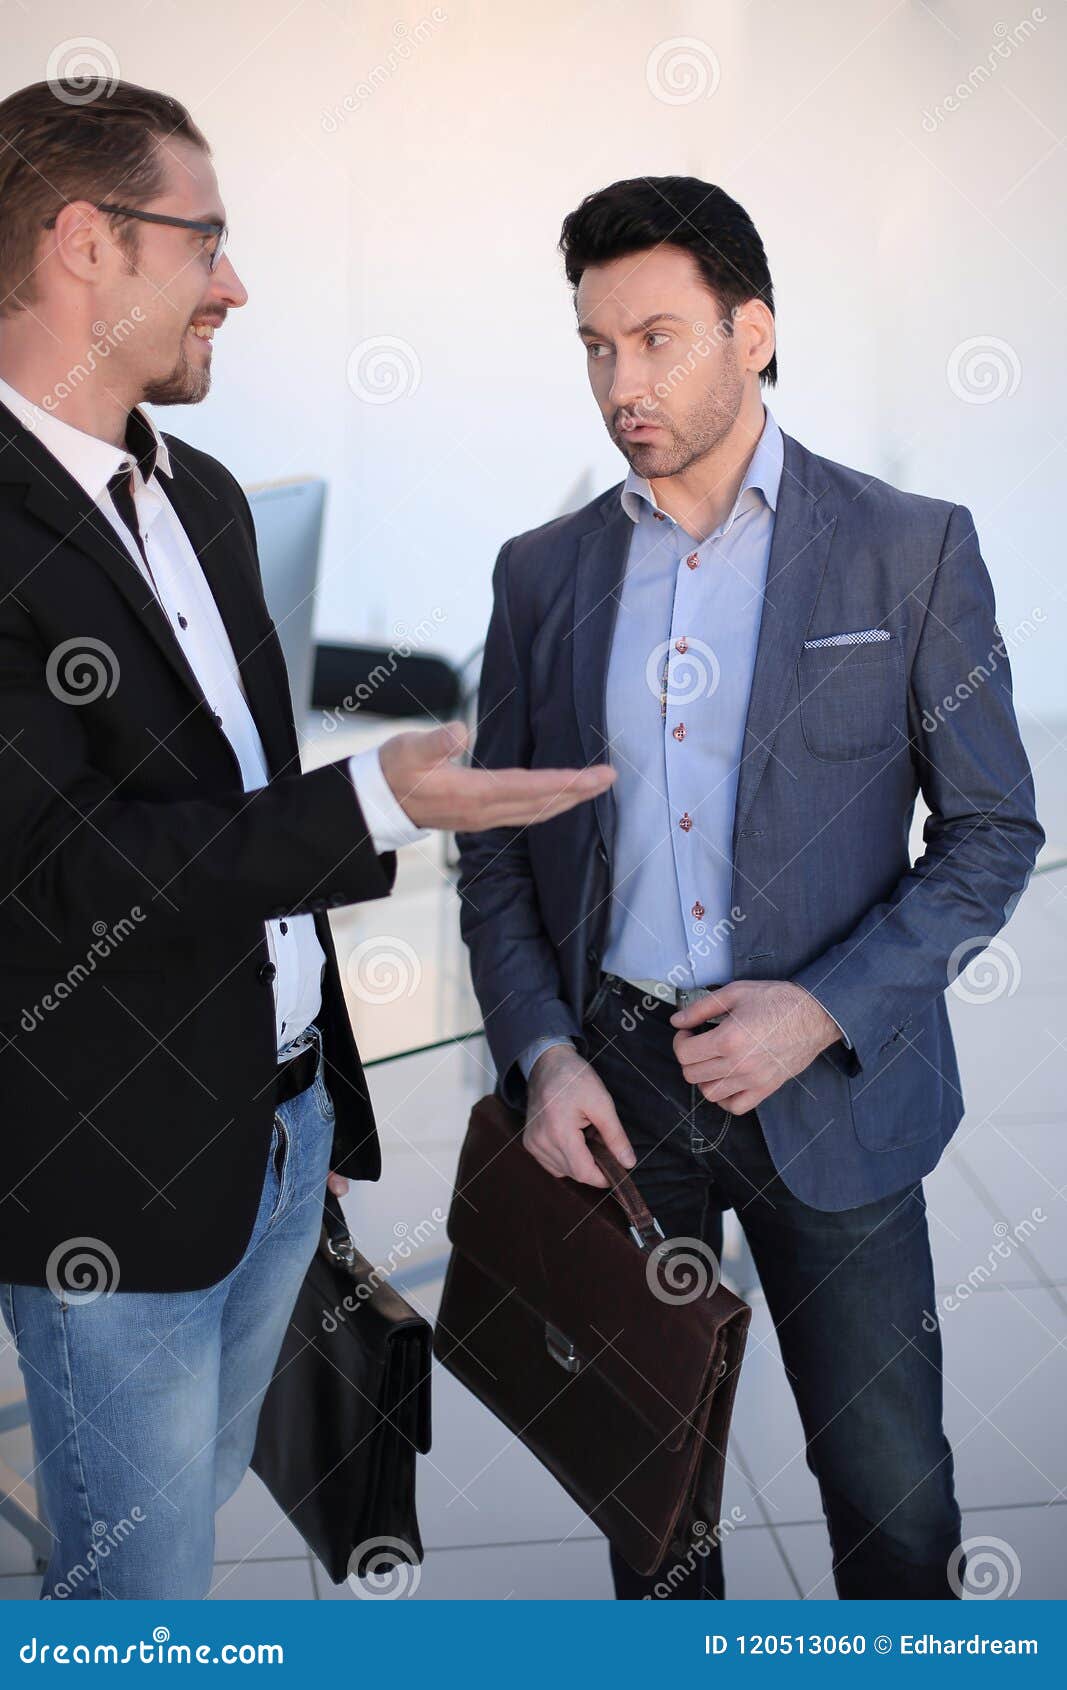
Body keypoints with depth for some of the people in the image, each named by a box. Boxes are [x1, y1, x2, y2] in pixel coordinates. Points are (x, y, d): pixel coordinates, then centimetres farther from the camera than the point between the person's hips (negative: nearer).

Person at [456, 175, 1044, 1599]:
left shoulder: (909, 549, -4)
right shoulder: (544, 573, 4)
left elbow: (992, 832, -3)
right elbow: (493, 852, 7)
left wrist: (825, 1010, -15)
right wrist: (542, 1053, -7)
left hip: (830, 1090, -2)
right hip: (607, 1078, 3)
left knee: (890, 1484, 8)